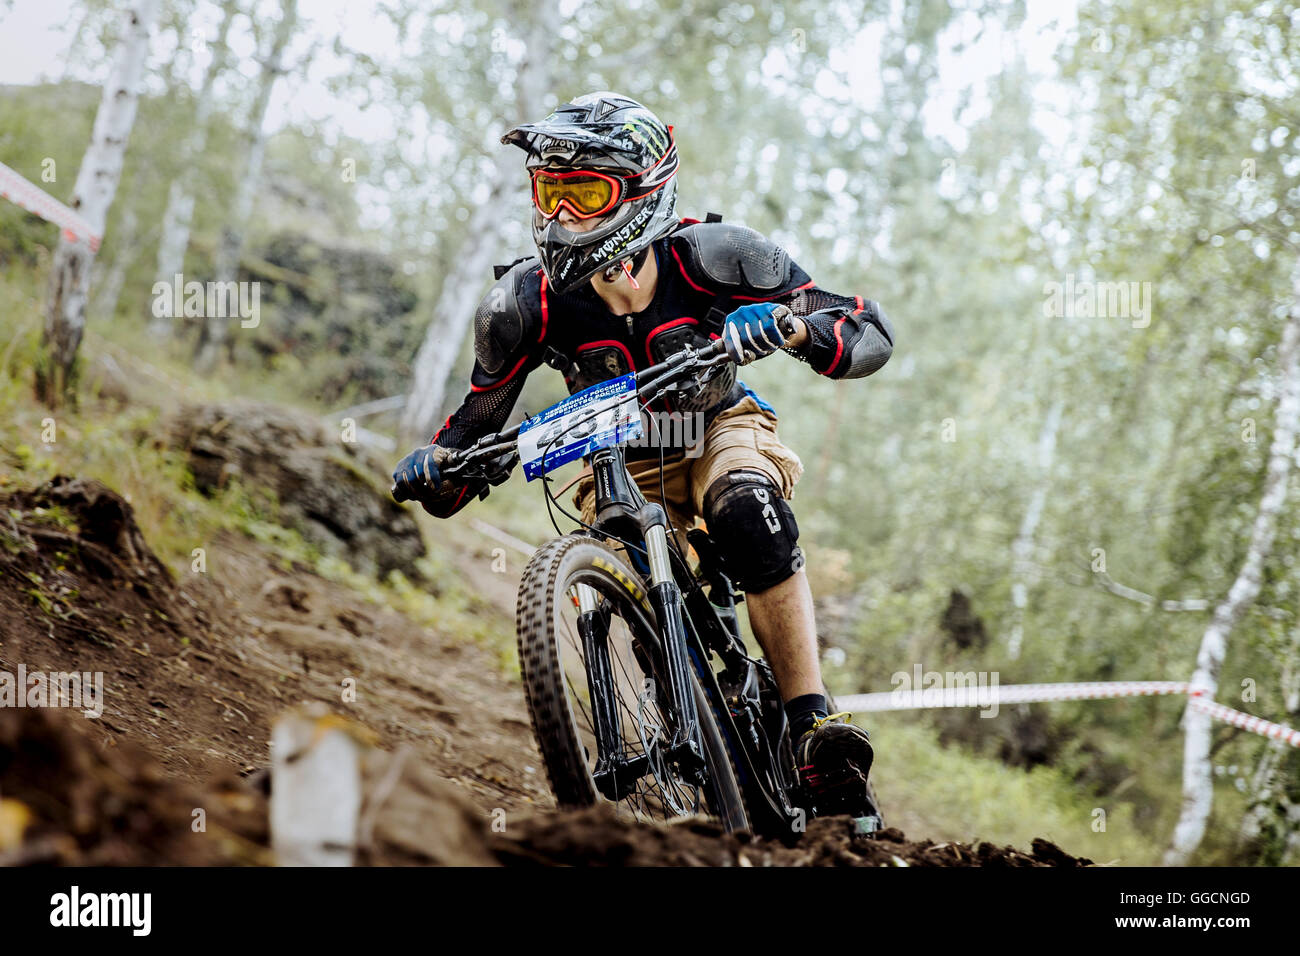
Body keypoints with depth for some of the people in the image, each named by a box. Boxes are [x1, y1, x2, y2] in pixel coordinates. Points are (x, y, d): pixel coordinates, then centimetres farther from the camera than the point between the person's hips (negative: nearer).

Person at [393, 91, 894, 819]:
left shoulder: (712, 257, -25)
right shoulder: (525, 305, -20)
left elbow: (872, 333, -23)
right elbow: (477, 430, -9)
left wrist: (792, 328, -44)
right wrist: (435, 469, -32)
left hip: (721, 428, -2)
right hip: (622, 463, 2)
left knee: (748, 509, -35)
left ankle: (814, 729, -36)